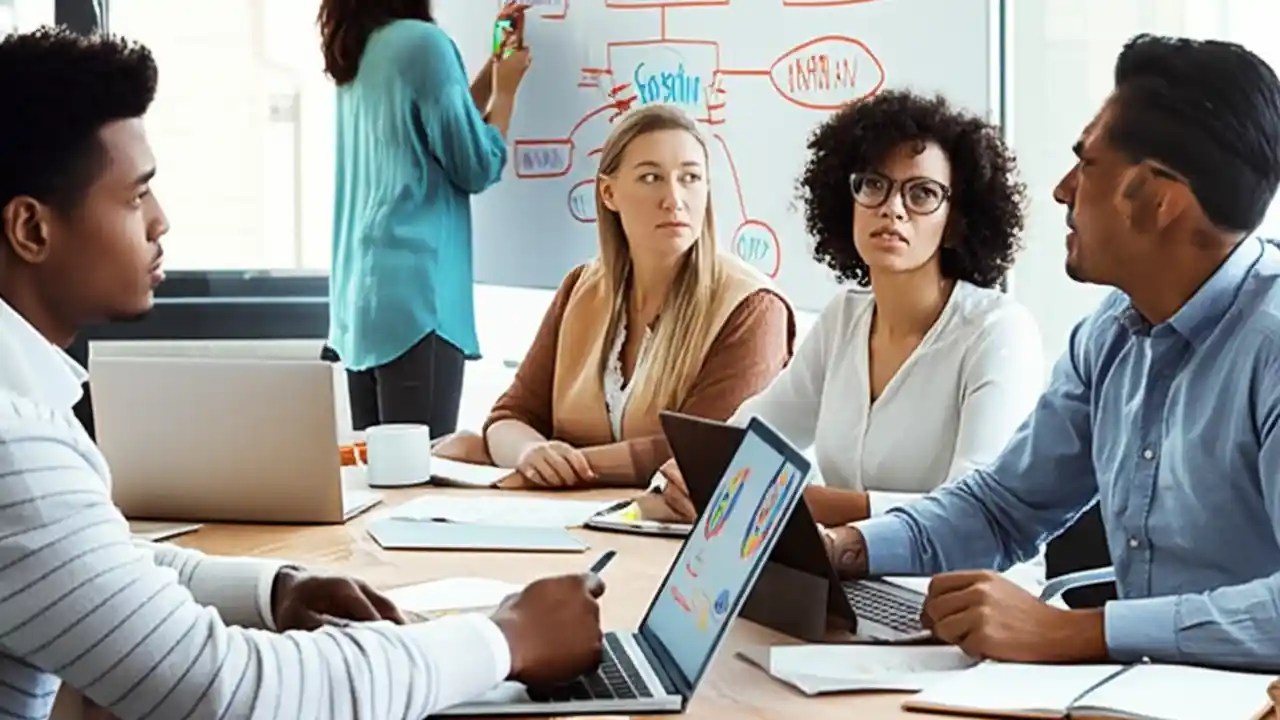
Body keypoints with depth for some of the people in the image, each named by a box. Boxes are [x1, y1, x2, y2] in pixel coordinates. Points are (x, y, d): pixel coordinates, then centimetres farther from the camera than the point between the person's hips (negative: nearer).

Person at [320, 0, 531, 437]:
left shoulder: (360, 54, 15)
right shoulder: (422, 43, -9)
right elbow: (477, 167, -5)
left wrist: (498, 58, 28)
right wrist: (506, 88, 9)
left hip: (359, 291, 9)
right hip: (412, 292, -9)